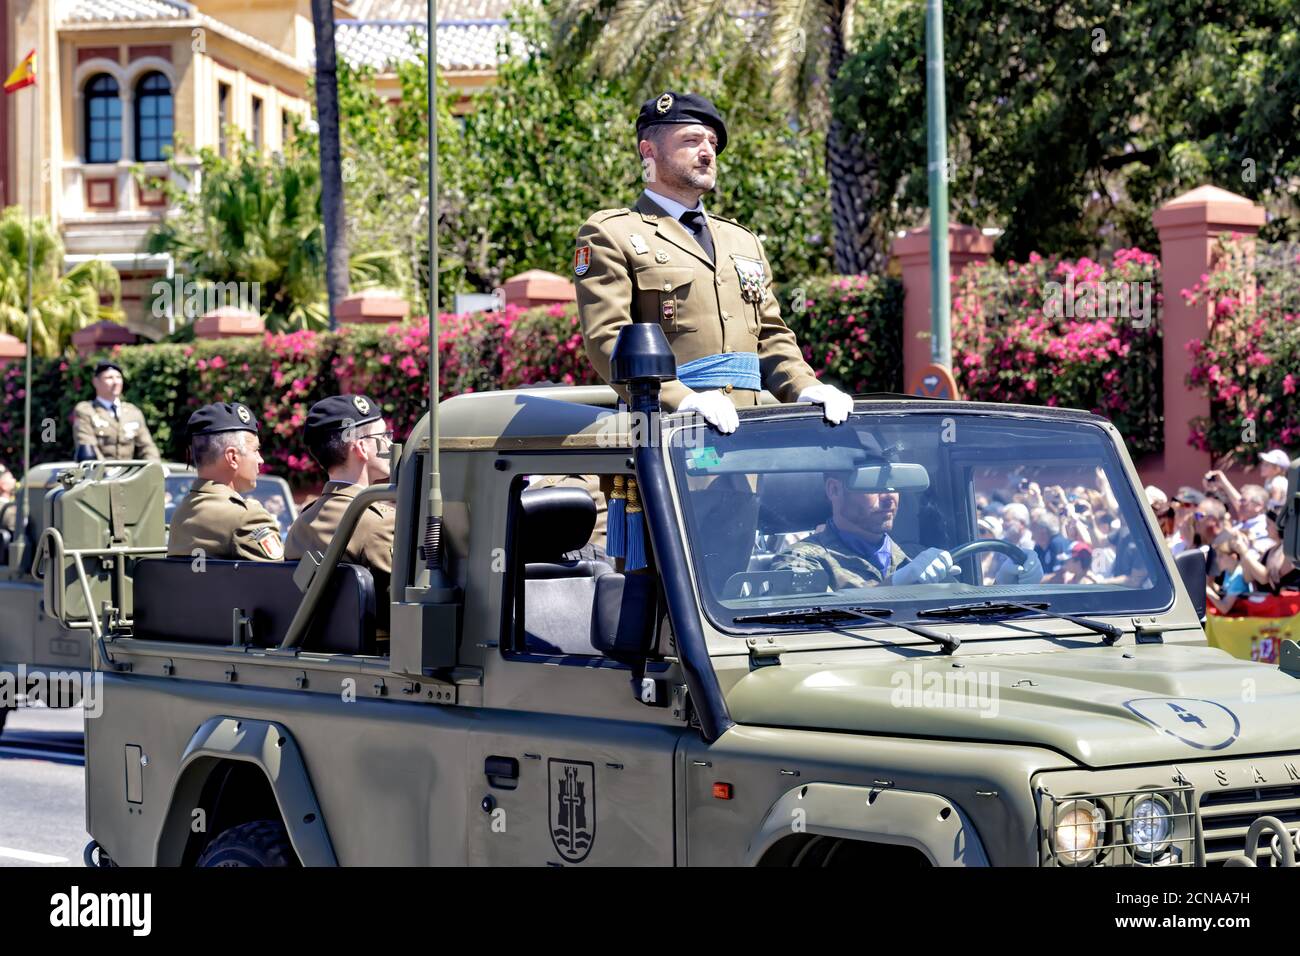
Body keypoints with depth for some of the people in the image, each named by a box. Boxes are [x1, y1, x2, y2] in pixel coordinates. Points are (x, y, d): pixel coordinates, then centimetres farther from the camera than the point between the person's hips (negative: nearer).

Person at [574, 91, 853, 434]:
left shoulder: (743, 240, 28)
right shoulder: (610, 235, 7)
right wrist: (681, 400, -19)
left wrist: (805, 388, 4)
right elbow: (606, 339, -5)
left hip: (750, 426, 5)